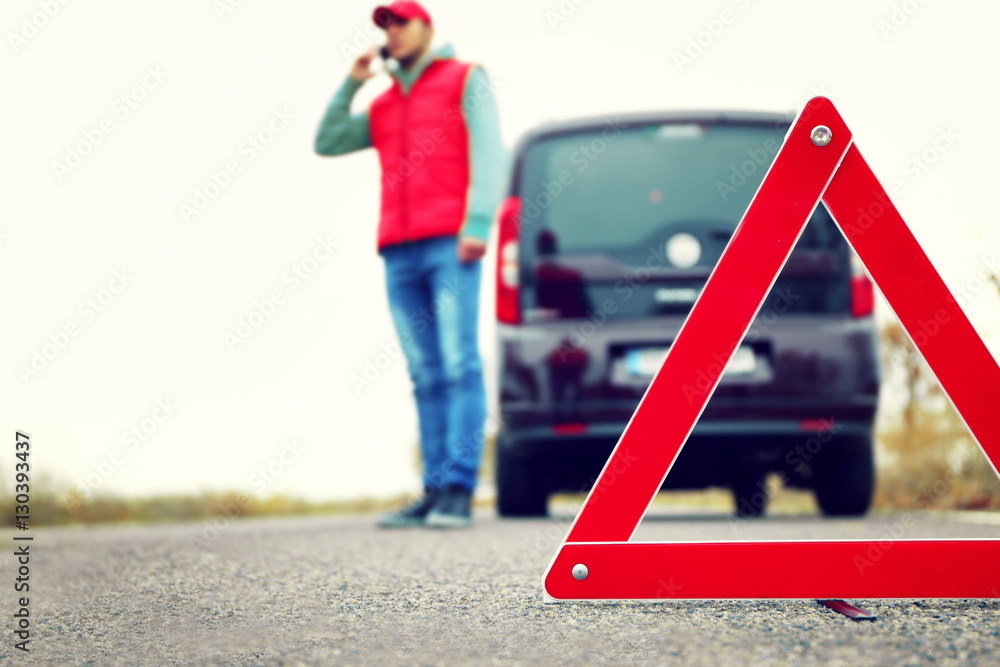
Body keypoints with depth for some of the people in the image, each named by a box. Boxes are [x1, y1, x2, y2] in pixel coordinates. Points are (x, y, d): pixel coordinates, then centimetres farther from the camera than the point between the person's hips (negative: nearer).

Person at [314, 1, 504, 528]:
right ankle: (434, 490, -2)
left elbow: (487, 151, -1)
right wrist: (350, 85, 16)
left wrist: (477, 222, -14)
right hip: (400, 255, 6)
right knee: (426, 376, 1)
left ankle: (459, 491, -16)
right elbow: (327, 144, 24)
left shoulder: (465, 80, 10)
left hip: (450, 245, -5)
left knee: (460, 365, -12)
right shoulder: (382, 108, 26)